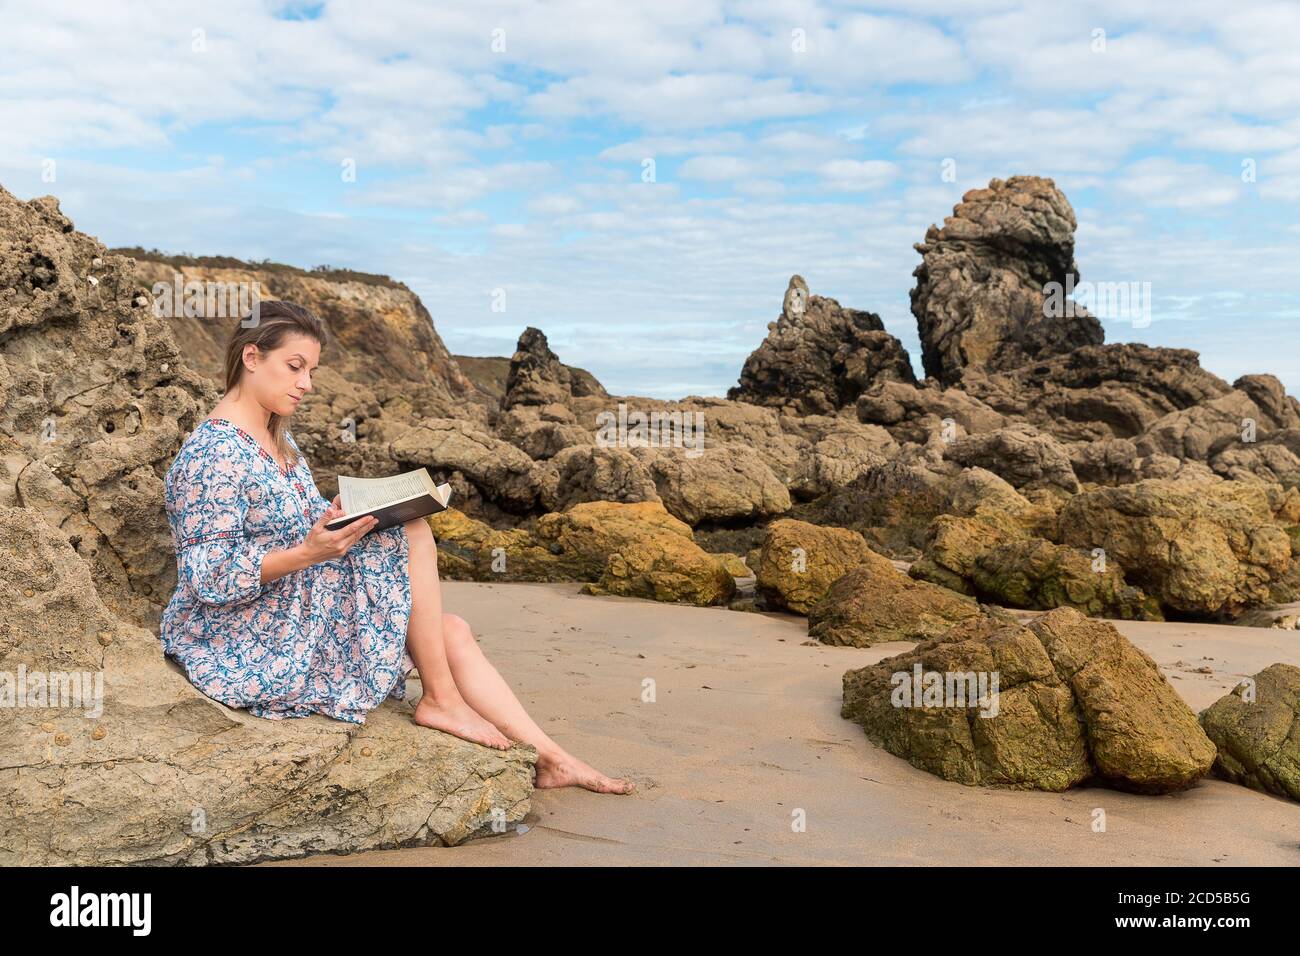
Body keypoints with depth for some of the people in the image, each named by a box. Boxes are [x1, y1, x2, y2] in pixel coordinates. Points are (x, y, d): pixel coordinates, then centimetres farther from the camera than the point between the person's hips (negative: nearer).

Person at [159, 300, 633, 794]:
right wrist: (307, 552, -32)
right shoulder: (211, 454, -19)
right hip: (247, 646, -9)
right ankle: (440, 698, -9)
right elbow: (212, 579, -22)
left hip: (298, 615, 9)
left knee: (452, 631, -2)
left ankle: (551, 758, 2)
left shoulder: (277, 439, 12)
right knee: (414, 536, -19)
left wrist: (343, 517, -1)